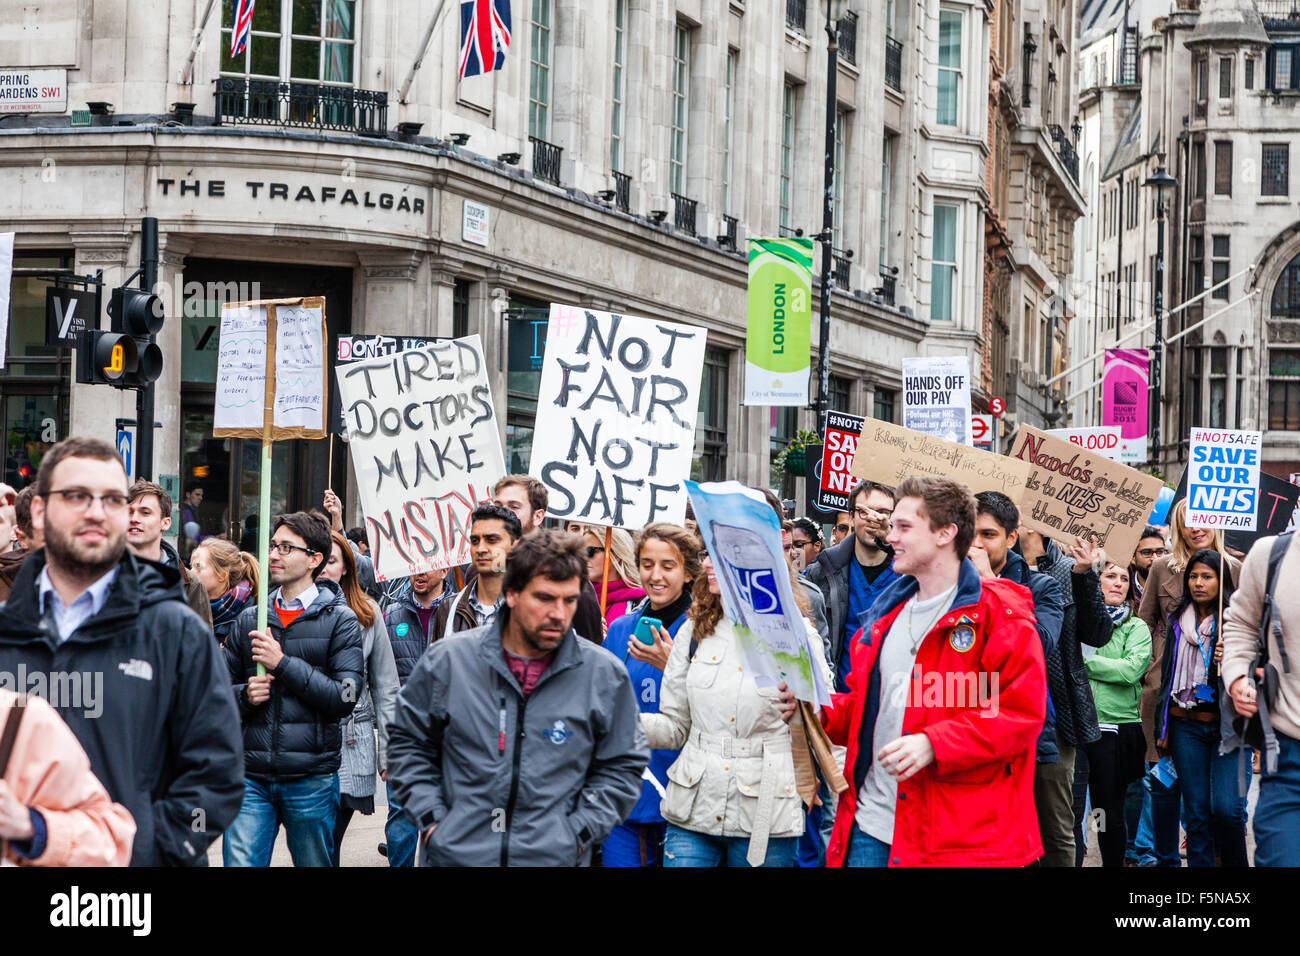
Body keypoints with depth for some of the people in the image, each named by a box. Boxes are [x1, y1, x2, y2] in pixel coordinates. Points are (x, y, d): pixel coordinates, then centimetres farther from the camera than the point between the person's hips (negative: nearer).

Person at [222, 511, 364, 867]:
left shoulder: (339, 620, 0)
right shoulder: (249, 620, 12)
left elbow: (345, 697, -9)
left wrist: (283, 663, -13)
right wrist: (245, 695, -5)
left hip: (312, 778, -3)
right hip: (252, 777, 3)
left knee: (315, 861, 8)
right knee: (240, 862, -6)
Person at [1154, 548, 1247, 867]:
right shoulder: (1177, 620, 12)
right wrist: (1162, 727, 15)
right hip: (1186, 726, 4)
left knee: (1226, 806, -14)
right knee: (1196, 812, 4)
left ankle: (1235, 862, 7)